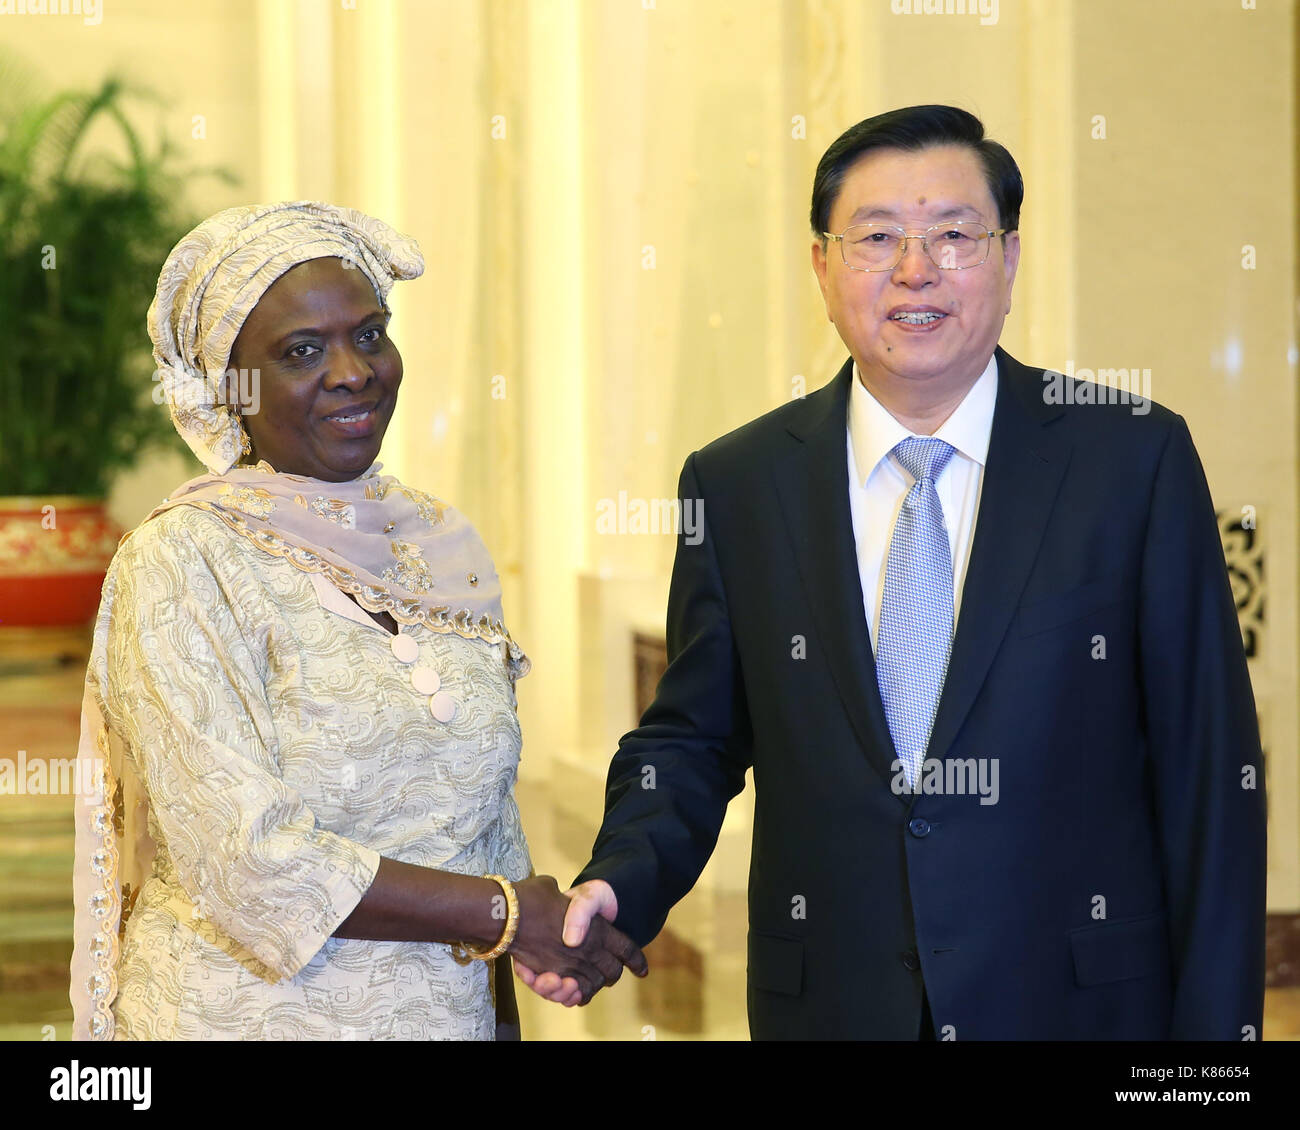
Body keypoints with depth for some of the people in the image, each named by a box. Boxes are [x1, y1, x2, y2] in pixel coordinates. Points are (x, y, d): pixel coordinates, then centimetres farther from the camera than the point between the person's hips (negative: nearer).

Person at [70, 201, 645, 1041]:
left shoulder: (445, 546, 4)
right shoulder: (182, 565, -14)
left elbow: (488, 818, 11)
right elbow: (245, 859, -21)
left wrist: (507, 1018, 5)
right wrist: (507, 913, -16)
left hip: (449, 1013, 5)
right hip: (249, 1012, -5)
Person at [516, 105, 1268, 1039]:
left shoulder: (1134, 459, -4)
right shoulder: (738, 487, 2)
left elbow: (1211, 766, -4)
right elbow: (693, 738, 8)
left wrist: (1217, 1024, -7)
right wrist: (617, 884, -12)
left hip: (1082, 999, -2)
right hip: (830, 1001, 2)